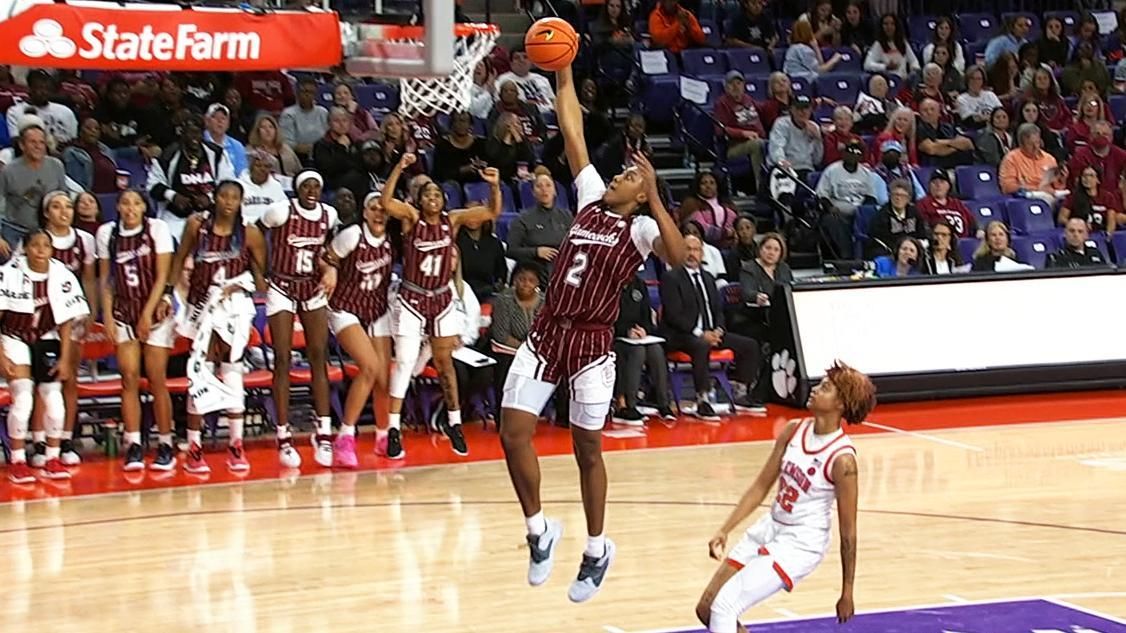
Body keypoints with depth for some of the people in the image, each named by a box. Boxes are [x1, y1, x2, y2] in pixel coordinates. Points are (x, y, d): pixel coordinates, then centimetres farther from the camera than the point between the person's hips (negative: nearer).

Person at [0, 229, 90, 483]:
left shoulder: (63, 277, -13)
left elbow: (66, 322, -5)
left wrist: (65, 359, -6)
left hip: (46, 340, 3)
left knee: (54, 396, -7)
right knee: (22, 398, -15)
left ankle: (52, 459, 7)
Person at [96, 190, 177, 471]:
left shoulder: (157, 228, -6)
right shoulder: (106, 233, 2)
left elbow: (162, 276, -7)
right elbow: (105, 278, 7)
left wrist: (147, 314, -12)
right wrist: (107, 315, 0)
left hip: (156, 310, -2)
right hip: (123, 311, 2)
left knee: (157, 380, -4)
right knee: (129, 378, -6)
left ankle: (165, 445, 4)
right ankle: (133, 445, -5)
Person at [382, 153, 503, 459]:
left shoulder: (452, 220, -2)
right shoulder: (412, 217, -10)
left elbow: (492, 212, -7)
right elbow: (386, 203, -29)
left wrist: (495, 186, -24)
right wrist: (399, 169, -40)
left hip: (441, 299, 3)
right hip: (412, 298, -3)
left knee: (444, 361, 12)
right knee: (404, 361, -6)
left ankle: (454, 423, 22)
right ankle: (394, 428, -3)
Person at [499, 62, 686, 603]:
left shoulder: (641, 227, -4)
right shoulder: (590, 197, 10)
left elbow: (677, 255, -26)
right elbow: (572, 132, 11)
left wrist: (654, 196, -27)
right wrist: (563, 75, 8)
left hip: (591, 342, -5)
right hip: (546, 334, 5)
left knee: (588, 448, 5)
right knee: (513, 432, -3)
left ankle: (597, 548, 21)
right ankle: (539, 529, 16)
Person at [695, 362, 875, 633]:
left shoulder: (842, 458, -20)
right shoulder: (794, 431, -1)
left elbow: (848, 532, -15)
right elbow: (761, 486, 7)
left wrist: (847, 592, -10)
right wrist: (725, 530, -1)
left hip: (801, 545, -8)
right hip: (769, 529, 8)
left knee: (724, 606, -19)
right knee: (706, 610, 10)